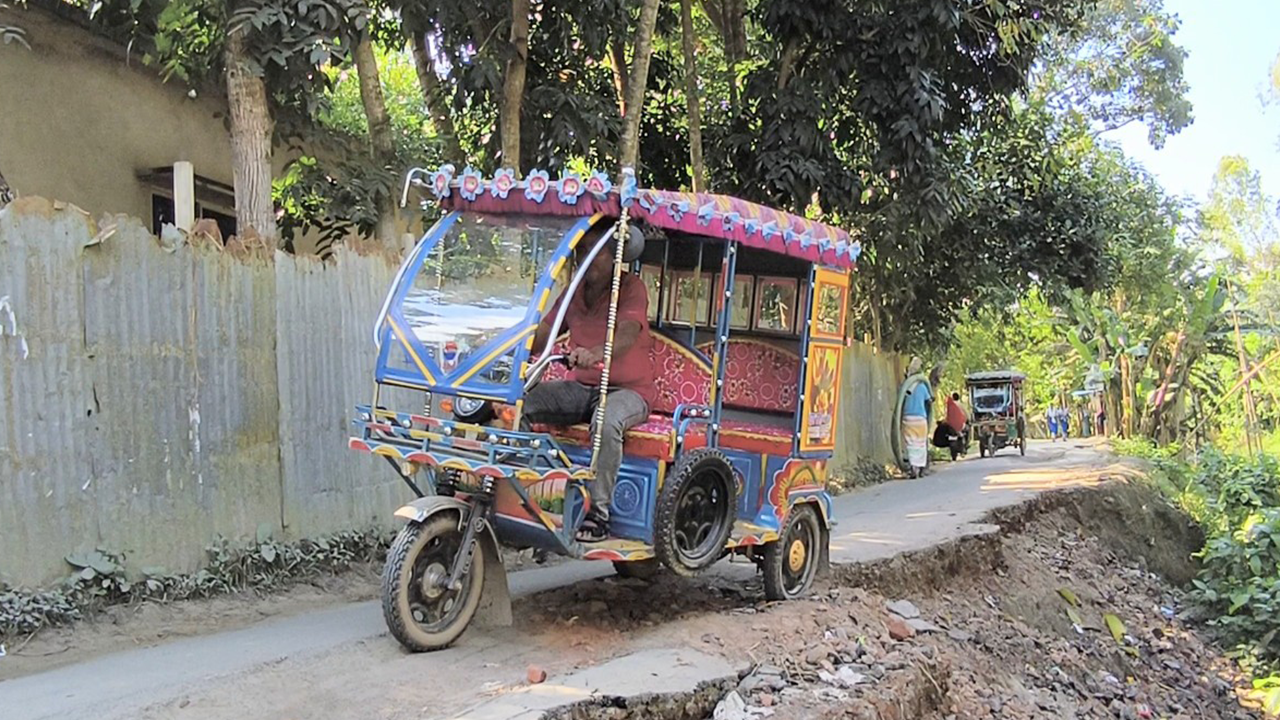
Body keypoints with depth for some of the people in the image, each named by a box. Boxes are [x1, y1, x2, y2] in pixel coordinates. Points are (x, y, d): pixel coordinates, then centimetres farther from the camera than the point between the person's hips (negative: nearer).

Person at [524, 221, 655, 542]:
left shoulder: (631, 288, -6)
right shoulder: (574, 292, 13)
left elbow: (627, 335, -25)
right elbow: (542, 334, 6)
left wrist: (593, 353, -45)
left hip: (627, 389, -5)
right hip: (580, 386, 6)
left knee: (607, 422, -39)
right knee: (518, 402, -17)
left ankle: (599, 513, -28)